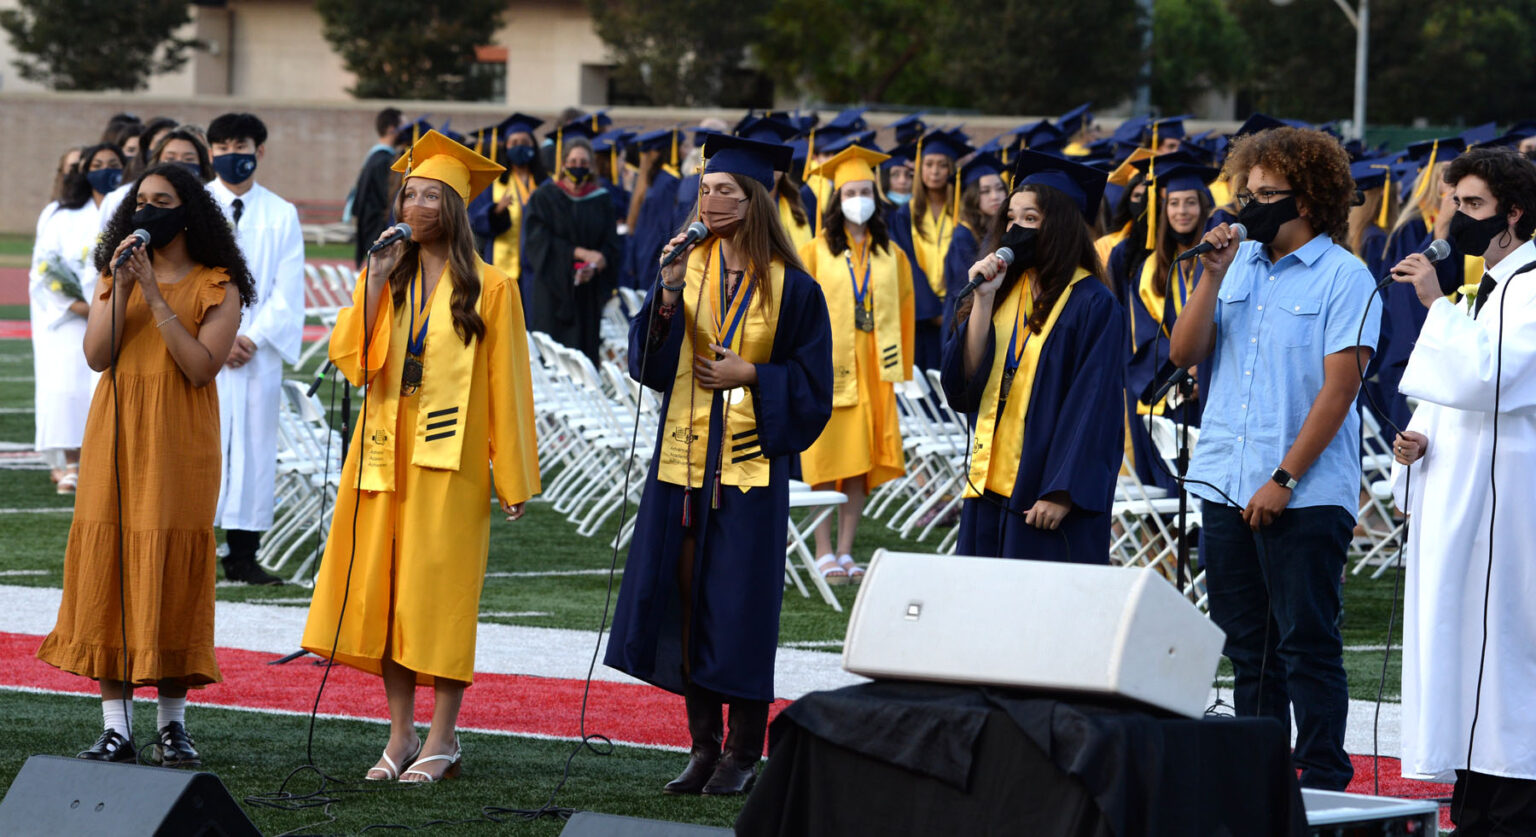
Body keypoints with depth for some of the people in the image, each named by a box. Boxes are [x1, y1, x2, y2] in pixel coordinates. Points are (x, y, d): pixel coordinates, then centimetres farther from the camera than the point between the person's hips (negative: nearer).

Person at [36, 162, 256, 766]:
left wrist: (155, 297, -14)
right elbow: (97, 355, 0)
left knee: (173, 569, -4)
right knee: (108, 563, -3)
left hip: (179, 447, -3)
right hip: (116, 441, 3)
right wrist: (123, 290, -10)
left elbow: (202, 367, -12)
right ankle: (116, 727, -1)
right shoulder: (115, 276, 12)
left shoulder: (217, 288, 1)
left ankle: (172, 723, 6)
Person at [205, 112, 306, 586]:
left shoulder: (281, 215, 8)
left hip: (259, 352, 1)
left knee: (255, 444, 0)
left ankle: (243, 556, 2)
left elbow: (288, 290, 4)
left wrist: (254, 338, -9)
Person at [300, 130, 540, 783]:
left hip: (449, 458, -4)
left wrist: (513, 479, -4)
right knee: (384, 589, 4)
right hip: (386, 453, 4)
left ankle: (442, 740, 4)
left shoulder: (488, 288, -2)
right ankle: (401, 736, 12)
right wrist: (374, 285, -10)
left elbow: (505, 387, -2)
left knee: (440, 589, -3)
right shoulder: (386, 276, 10)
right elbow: (349, 359, -2)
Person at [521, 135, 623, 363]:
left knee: (587, 352, -4)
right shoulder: (544, 197, 4)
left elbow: (612, 246, 4)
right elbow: (538, 241, -6)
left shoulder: (601, 201, 10)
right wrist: (578, 253, -17)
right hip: (553, 291, -2)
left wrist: (595, 264, -17)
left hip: (590, 294, 2)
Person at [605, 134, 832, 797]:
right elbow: (649, 362, 1)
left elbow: (811, 381, -1)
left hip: (749, 461, -4)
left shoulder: (790, 287, -3)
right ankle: (703, 745, 14)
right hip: (684, 452, 4)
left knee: (740, 601, -2)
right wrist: (666, 298, -14)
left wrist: (752, 375, -14)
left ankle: (744, 754, 6)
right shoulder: (688, 268, 6)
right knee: (686, 594, 5)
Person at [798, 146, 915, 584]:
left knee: (860, 465, 2)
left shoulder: (891, 256, 10)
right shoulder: (816, 252, 2)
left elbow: (903, 313, 12)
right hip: (828, 366, -3)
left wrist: (902, 371, 7)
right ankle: (825, 555, 2)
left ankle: (846, 553, 8)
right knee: (825, 462, -2)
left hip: (874, 370, 3)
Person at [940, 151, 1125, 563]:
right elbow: (961, 386, 3)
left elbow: (1094, 407, -12)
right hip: (990, 483, 7)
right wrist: (983, 300, -7)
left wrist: (1061, 493, -18)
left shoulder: (1093, 305, -8)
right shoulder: (1004, 291, 12)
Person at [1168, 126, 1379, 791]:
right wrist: (1212, 275, -4)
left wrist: (1284, 478, -15)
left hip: (1306, 494, -6)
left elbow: (1339, 387, -12)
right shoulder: (1239, 265, 12)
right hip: (1225, 486, 6)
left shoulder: (1344, 278, -6)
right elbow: (1184, 353, 8)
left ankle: (1323, 786, 0)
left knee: (1307, 644, -5)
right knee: (1247, 645, 11)